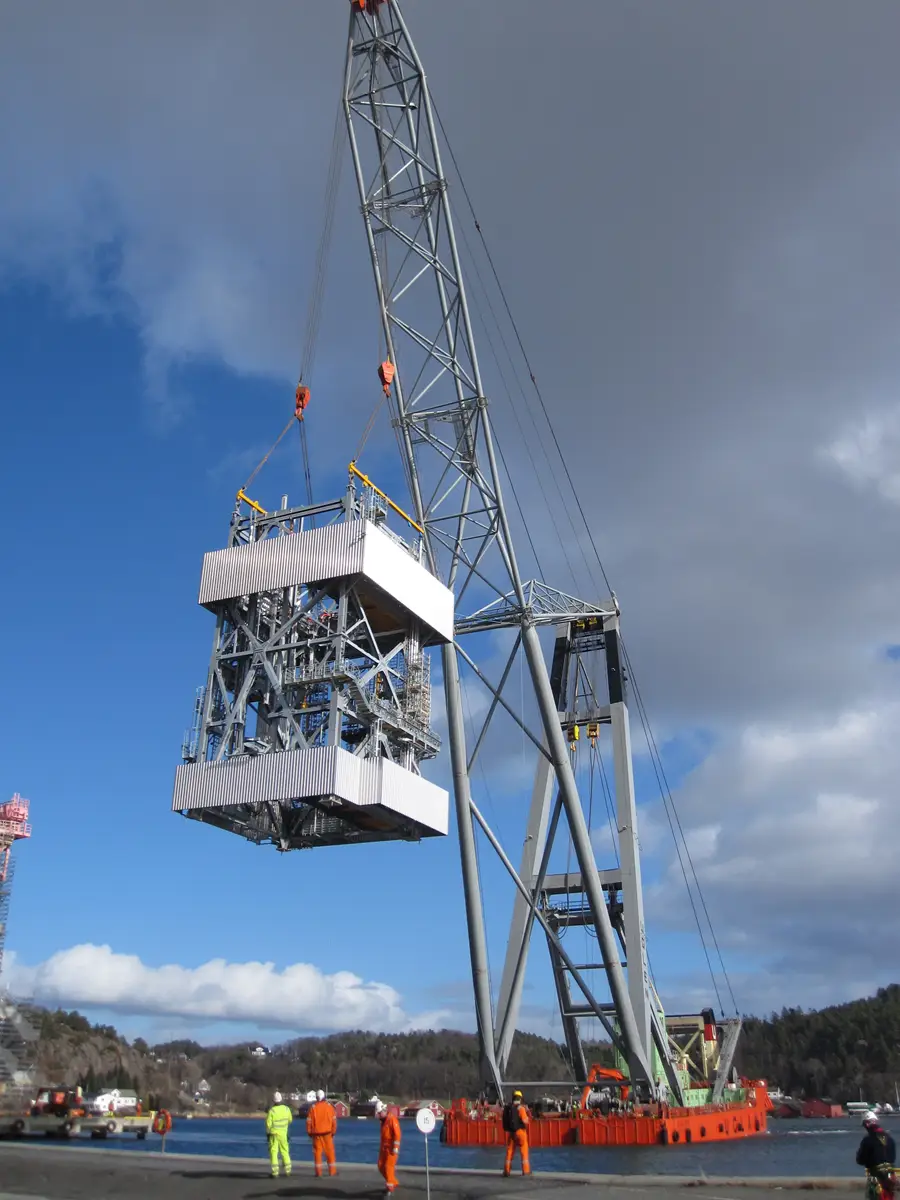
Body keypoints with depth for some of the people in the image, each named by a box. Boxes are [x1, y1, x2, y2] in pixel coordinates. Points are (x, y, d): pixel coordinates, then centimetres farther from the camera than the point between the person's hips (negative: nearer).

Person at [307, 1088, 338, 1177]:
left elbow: (309, 1121, -3)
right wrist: (333, 1131, 11)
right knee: (330, 1151, 8)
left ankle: (318, 1171, 5)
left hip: (316, 1133, -1)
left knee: (317, 1151, 6)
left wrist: (309, 1132, 8)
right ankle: (332, 1170, 9)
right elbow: (334, 1120, 1)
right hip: (327, 1133, 1)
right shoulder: (329, 1106, -1)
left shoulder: (312, 1107, -4)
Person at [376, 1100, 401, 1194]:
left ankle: (390, 1187, 4)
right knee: (381, 1166, 9)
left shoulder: (392, 1119, -16)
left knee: (389, 1167, -7)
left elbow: (397, 1134, -20)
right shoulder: (383, 1120, 12)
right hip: (384, 1148, 9)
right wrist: (381, 1147, 20)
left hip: (391, 1148, -9)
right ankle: (393, 1183, 25)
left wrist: (395, 1148, -21)